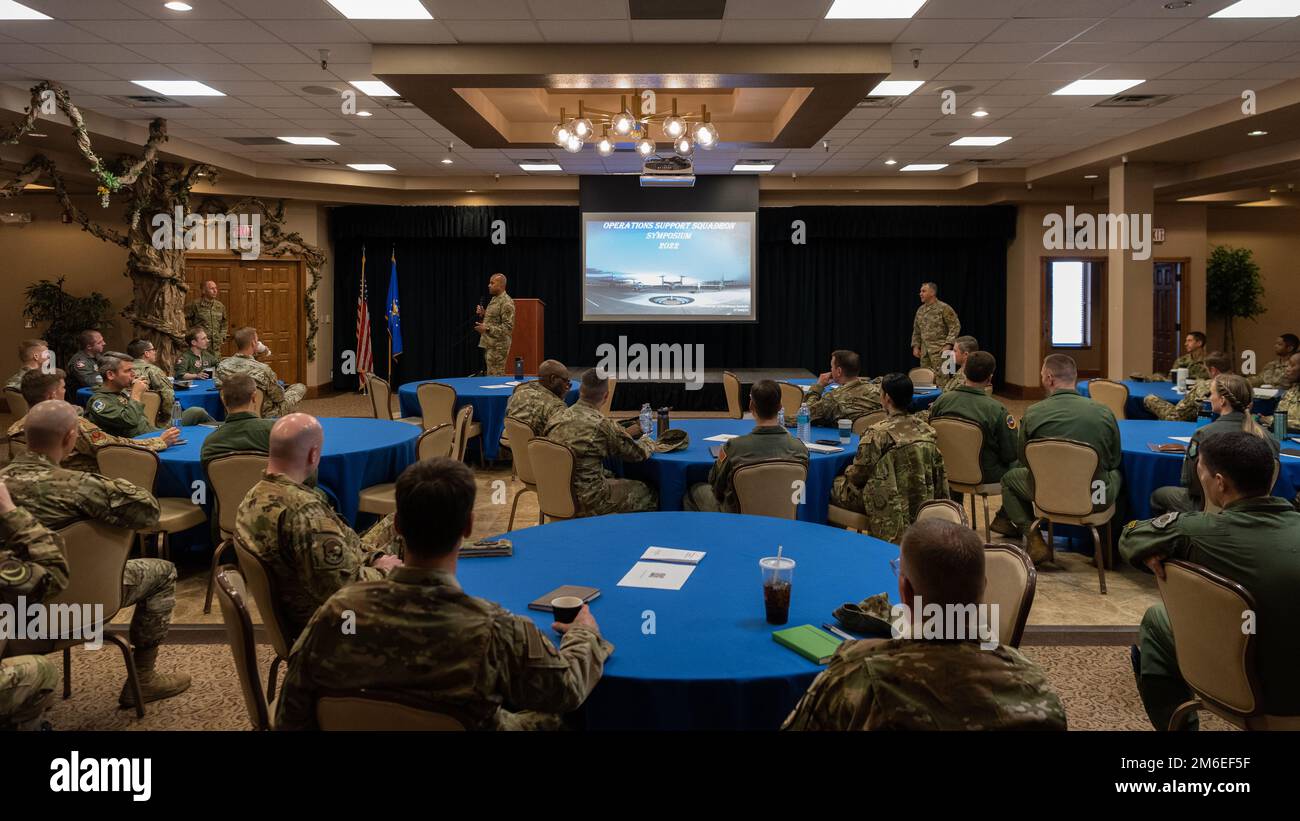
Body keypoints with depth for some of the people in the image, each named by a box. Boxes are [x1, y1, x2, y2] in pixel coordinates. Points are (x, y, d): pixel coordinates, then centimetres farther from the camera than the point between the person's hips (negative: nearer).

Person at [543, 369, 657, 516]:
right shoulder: (602, 423, -20)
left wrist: (625, 433, 24)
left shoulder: (558, 416, -1)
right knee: (650, 495, 12)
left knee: (611, 474, 32)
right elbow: (639, 454, -5)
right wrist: (647, 441, 18)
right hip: (588, 502, -7)